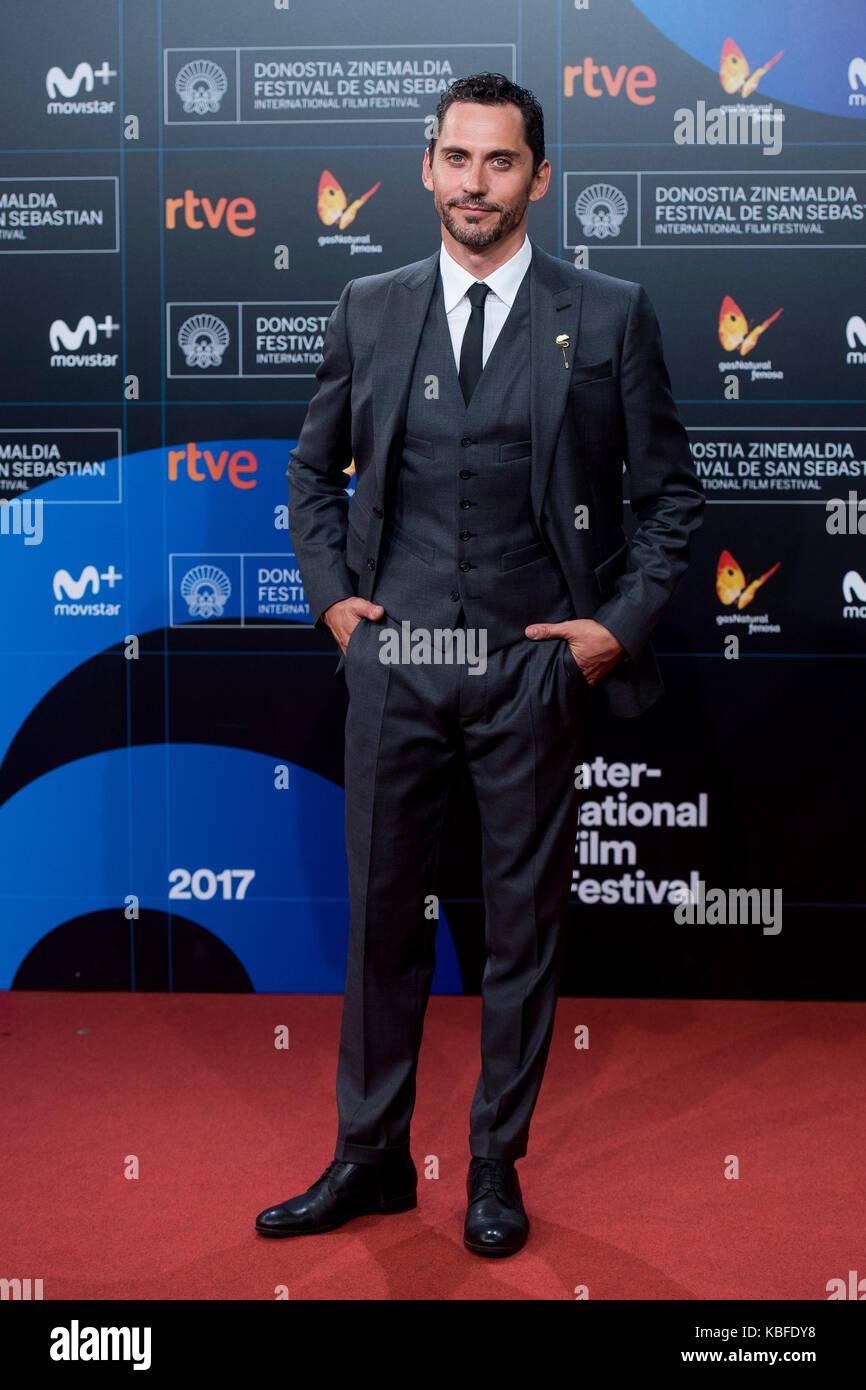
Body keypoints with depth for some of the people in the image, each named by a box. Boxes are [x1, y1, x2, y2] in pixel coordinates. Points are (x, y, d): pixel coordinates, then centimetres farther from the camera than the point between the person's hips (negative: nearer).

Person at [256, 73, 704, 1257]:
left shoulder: (610, 316, 0)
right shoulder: (369, 310, 8)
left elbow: (670, 492, 5)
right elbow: (314, 470, 18)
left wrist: (622, 624, -4)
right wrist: (330, 593, 6)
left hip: (535, 668, -2)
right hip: (395, 660, 2)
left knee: (526, 923, 8)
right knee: (383, 915, 9)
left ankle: (496, 1168, 25)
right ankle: (371, 1159, 25)